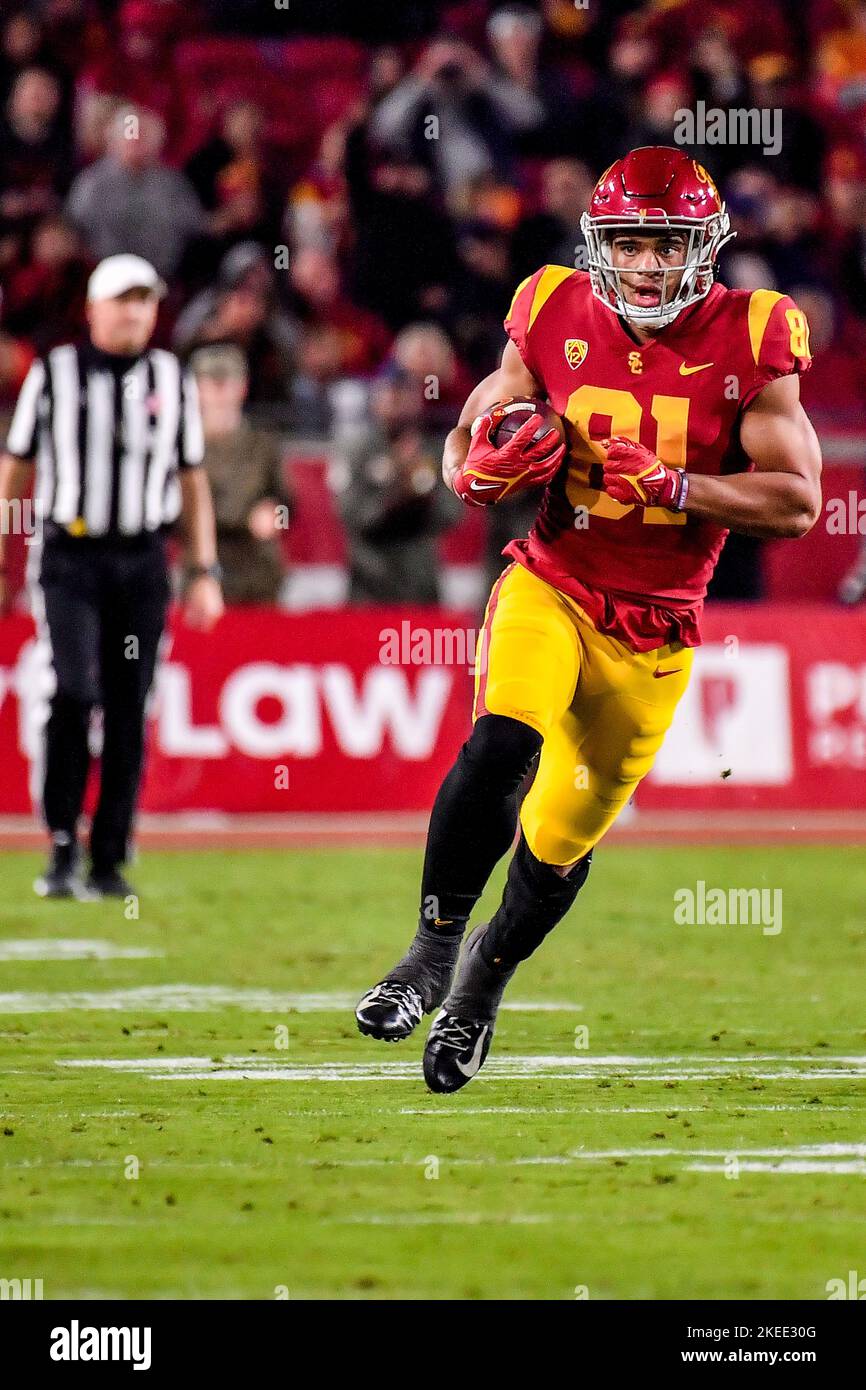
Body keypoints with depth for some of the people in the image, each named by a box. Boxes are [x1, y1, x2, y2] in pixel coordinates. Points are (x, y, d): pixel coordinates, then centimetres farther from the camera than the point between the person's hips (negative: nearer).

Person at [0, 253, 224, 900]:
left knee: (129, 712, 2)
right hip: (70, 558, -2)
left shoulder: (173, 381, 8)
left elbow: (193, 481, 13)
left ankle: (109, 862, 8)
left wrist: (206, 573, 8)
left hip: (143, 561, 2)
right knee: (75, 693, -16)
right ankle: (63, 849, -11)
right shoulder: (54, 374, 2)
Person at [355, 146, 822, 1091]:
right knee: (505, 740, -30)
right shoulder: (557, 321, -6)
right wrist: (486, 468, -19)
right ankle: (433, 949, -19)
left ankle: (483, 984, 37)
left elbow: (797, 502, -13)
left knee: (565, 836, 9)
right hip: (551, 588, -1)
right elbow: (467, 443, 5)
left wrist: (670, 485, -25)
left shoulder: (751, 345, -10)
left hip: (655, 632, 1)